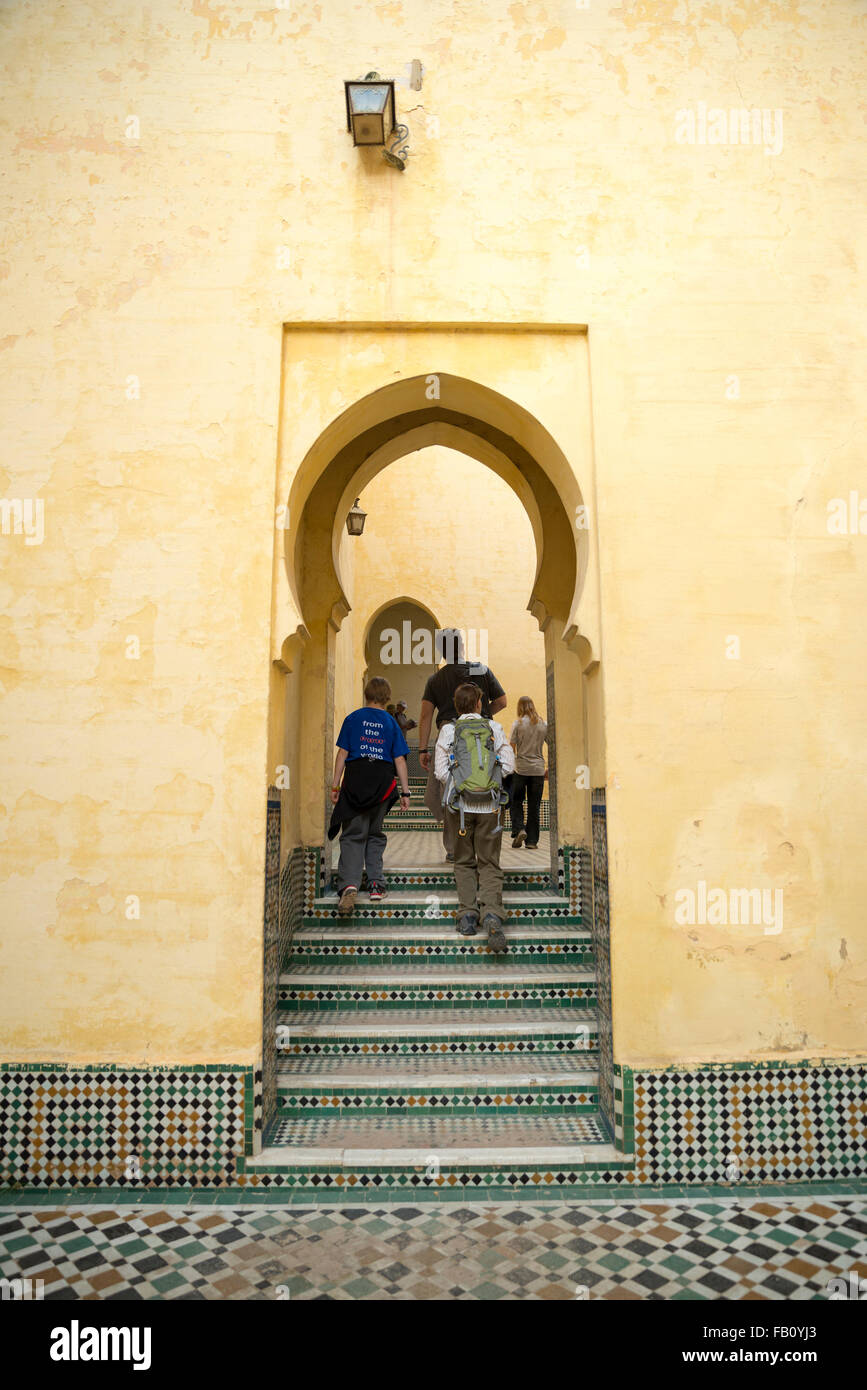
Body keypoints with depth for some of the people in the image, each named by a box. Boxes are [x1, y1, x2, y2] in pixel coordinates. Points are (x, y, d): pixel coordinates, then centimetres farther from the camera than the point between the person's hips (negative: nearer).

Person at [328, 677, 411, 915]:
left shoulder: (353, 718, 4)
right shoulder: (391, 723, 6)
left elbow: (342, 753, 0)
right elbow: (399, 760, 4)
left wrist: (335, 786, 3)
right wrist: (405, 792, 7)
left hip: (355, 780, -1)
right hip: (383, 783, 1)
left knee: (353, 835, -1)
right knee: (375, 834, 16)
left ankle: (349, 884, -19)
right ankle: (376, 884, 13)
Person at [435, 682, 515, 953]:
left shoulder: (448, 730, 1)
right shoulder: (494, 727, 3)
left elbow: (440, 771, -3)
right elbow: (508, 765, 0)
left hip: (459, 805, 0)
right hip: (489, 805, 0)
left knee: (464, 862, 13)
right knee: (489, 863, 6)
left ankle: (467, 915, 5)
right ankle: (492, 913, -14)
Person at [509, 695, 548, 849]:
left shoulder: (518, 724, -3)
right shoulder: (544, 725, 5)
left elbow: (512, 748, -6)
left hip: (520, 768, -2)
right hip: (538, 769, 2)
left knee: (516, 802, 12)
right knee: (534, 805, 7)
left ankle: (518, 829, -8)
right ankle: (532, 840, 8)